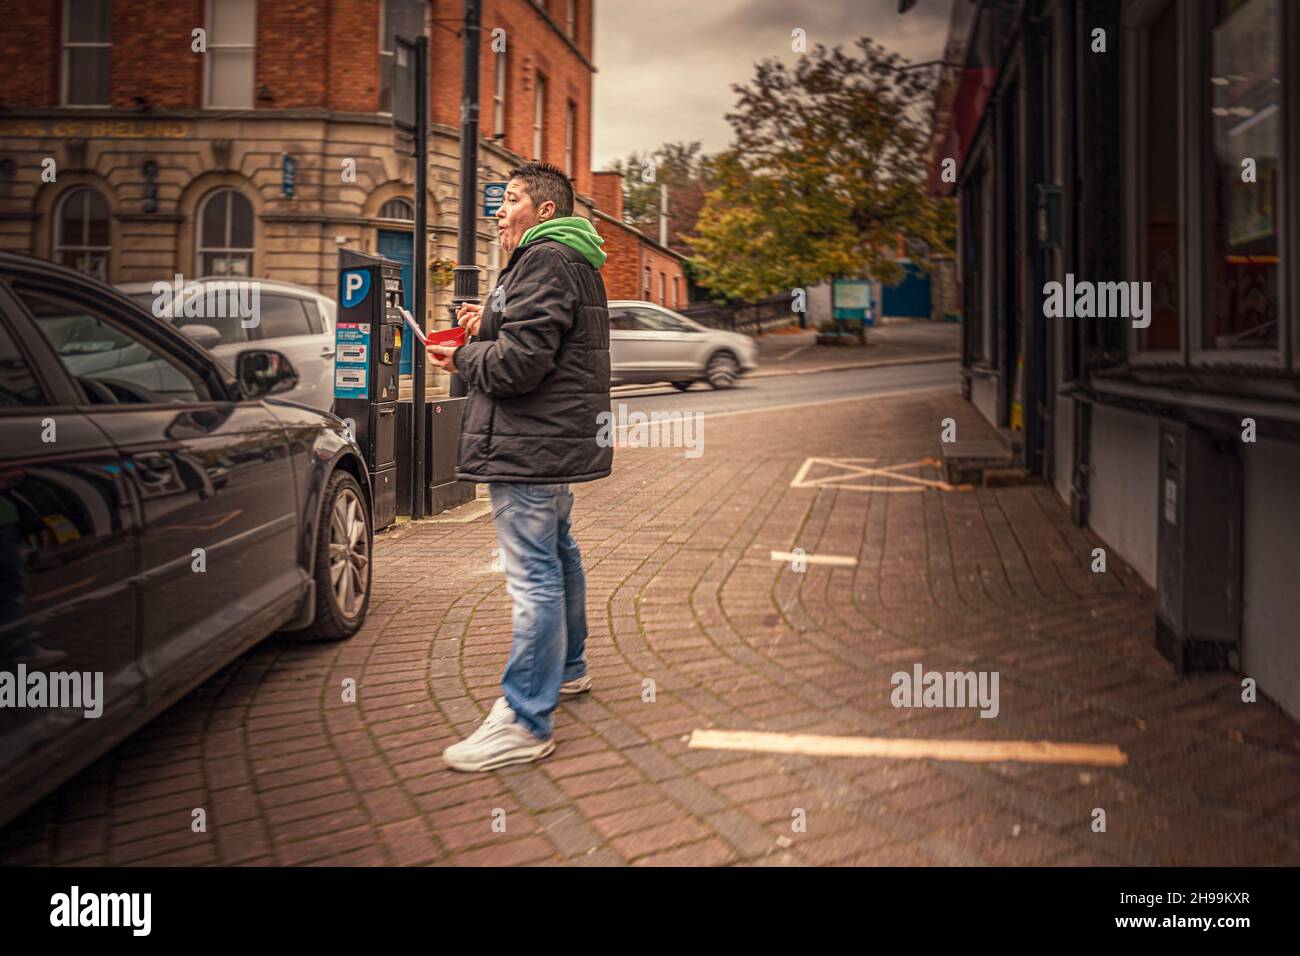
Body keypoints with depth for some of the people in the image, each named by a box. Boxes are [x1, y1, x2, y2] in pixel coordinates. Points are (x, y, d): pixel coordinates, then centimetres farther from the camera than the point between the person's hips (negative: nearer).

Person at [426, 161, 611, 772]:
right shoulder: (574, 263, 21)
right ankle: (567, 669, 40)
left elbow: (522, 360, -23)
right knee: (557, 556, 23)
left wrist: (462, 359, -6)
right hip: (556, 440, 12)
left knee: (533, 574, -11)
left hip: (531, 442, -12)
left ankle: (525, 723, -9)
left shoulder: (543, 262, -14)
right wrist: (489, 326, 10)